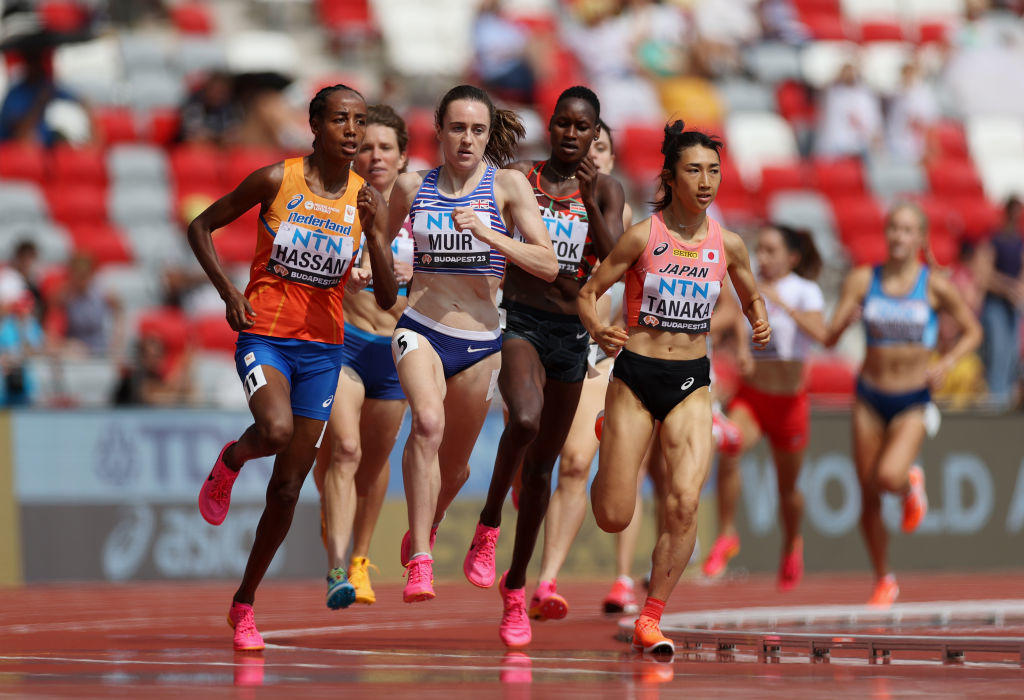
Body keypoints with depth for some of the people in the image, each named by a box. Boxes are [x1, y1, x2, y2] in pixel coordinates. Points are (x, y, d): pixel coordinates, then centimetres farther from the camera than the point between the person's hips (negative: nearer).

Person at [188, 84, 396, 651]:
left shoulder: (363, 198, 0)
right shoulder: (276, 180, -8)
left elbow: (387, 298, -2)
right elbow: (200, 228, 3)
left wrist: (373, 229, -16)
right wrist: (228, 292, -9)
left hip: (322, 348, 3)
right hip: (264, 334, -3)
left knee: (288, 487, 6)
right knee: (276, 429, -34)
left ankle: (244, 603, 22)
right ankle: (230, 460, 3)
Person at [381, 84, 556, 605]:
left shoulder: (507, 185, -3)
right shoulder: (412, 186, 4)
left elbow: (548, 265, -10)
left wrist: (487, 233, -21)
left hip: (479, 341, 1)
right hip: (420, 328, -1)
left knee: (454, 463, 15)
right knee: (428, 421, -30)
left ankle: (424, 528, 50)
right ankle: (419, 562, -29)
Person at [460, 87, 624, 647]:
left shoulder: (606, 192, 4)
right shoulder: (519, 177, 2)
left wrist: (590, 205, -20)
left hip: (571, 331, 2)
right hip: (518, 321, -2)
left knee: (541, 466, 9)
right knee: (525, 420, -33)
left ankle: (516, 586, 22)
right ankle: (488, 526, -14)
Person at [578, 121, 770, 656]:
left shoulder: (727, 244, 0)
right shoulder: (643, 236, -9)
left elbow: (752, 297, 18)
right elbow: (587, 294, -3)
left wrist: (760, 323, -4)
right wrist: (597, 330, -24)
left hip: (691, 383, 2)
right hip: (635, 376, -2)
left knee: (684, 503, -17)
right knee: (613, 518, 1)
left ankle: (650, 619, -3)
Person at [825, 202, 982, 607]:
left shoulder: (935, 287, -6)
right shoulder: (863, 281, -2)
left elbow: (972, 332, 6)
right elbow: (829, 339, -4)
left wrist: (946, 363, -10)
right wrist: (844, 320, -26)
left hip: (912, 402, -2)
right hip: (870, 397, 2)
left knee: (889, 477, -26)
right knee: (869, 496, 6)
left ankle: (912, 484, 12)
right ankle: (883, 581, 24)